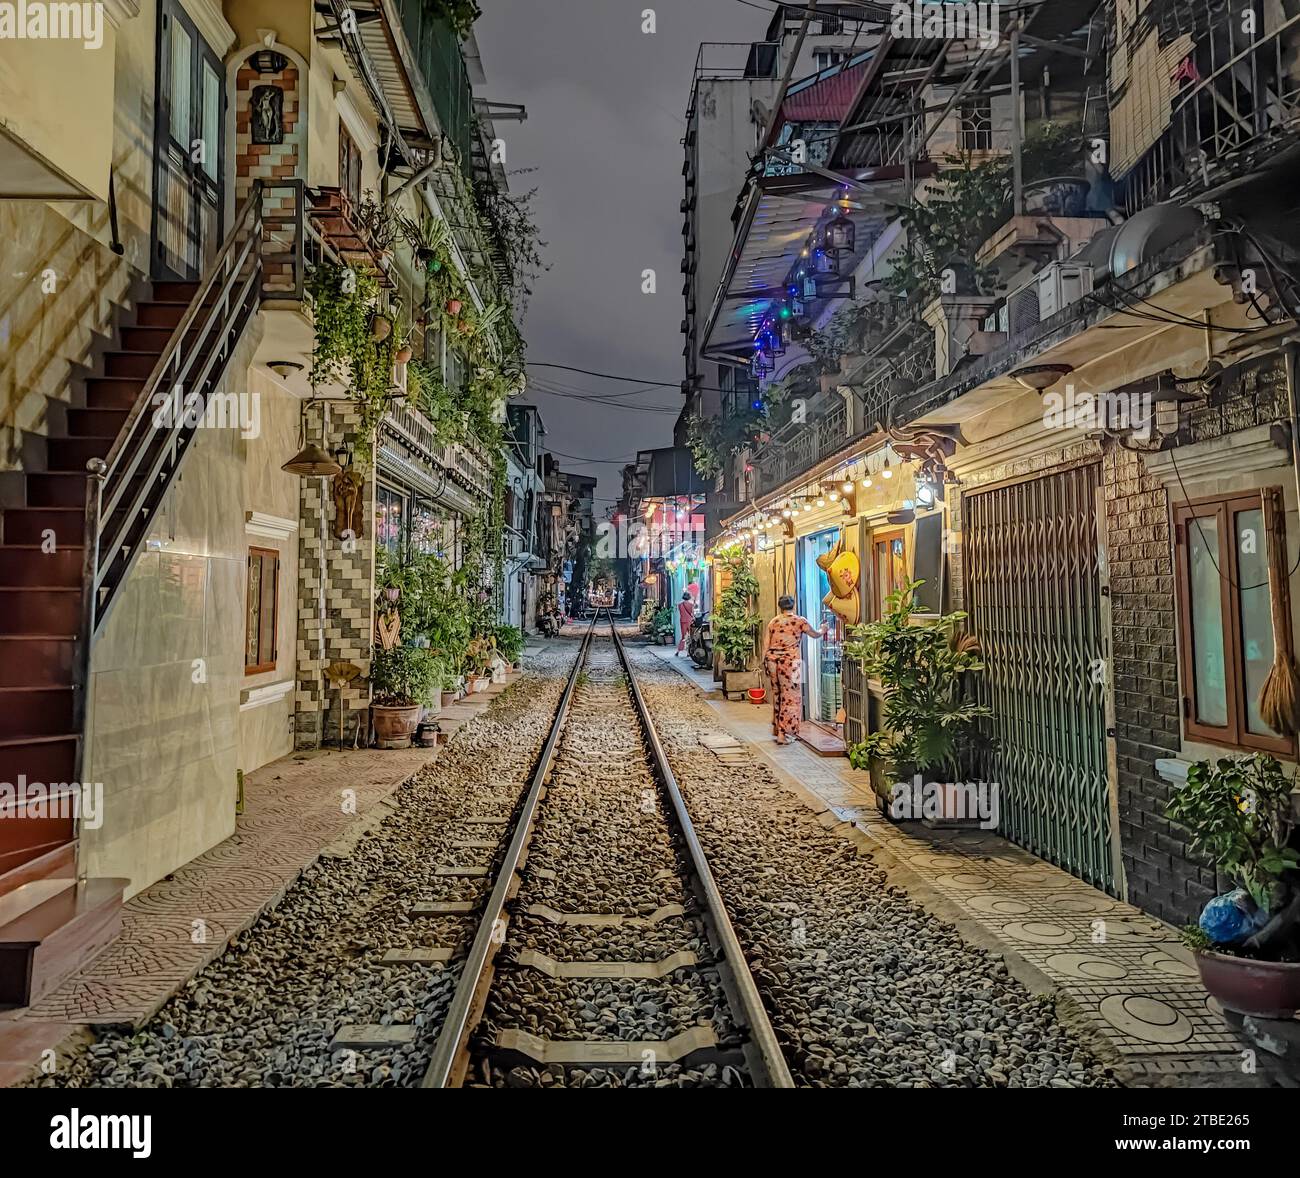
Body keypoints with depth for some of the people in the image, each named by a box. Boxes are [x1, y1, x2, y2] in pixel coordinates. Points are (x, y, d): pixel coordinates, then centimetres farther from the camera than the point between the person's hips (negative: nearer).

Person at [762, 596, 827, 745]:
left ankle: (777, 728, 26)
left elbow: (767, 645, 7)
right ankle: (784, 734, 1)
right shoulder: (800, 621, 1)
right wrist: (822, 630, 37)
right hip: (790, 661, -4)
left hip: (772, 660, 4)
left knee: (777, 694, 18)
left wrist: (765, 663, 13)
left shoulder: (773, 622, 9)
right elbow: (814, 634, 16)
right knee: (790, 697, 2)